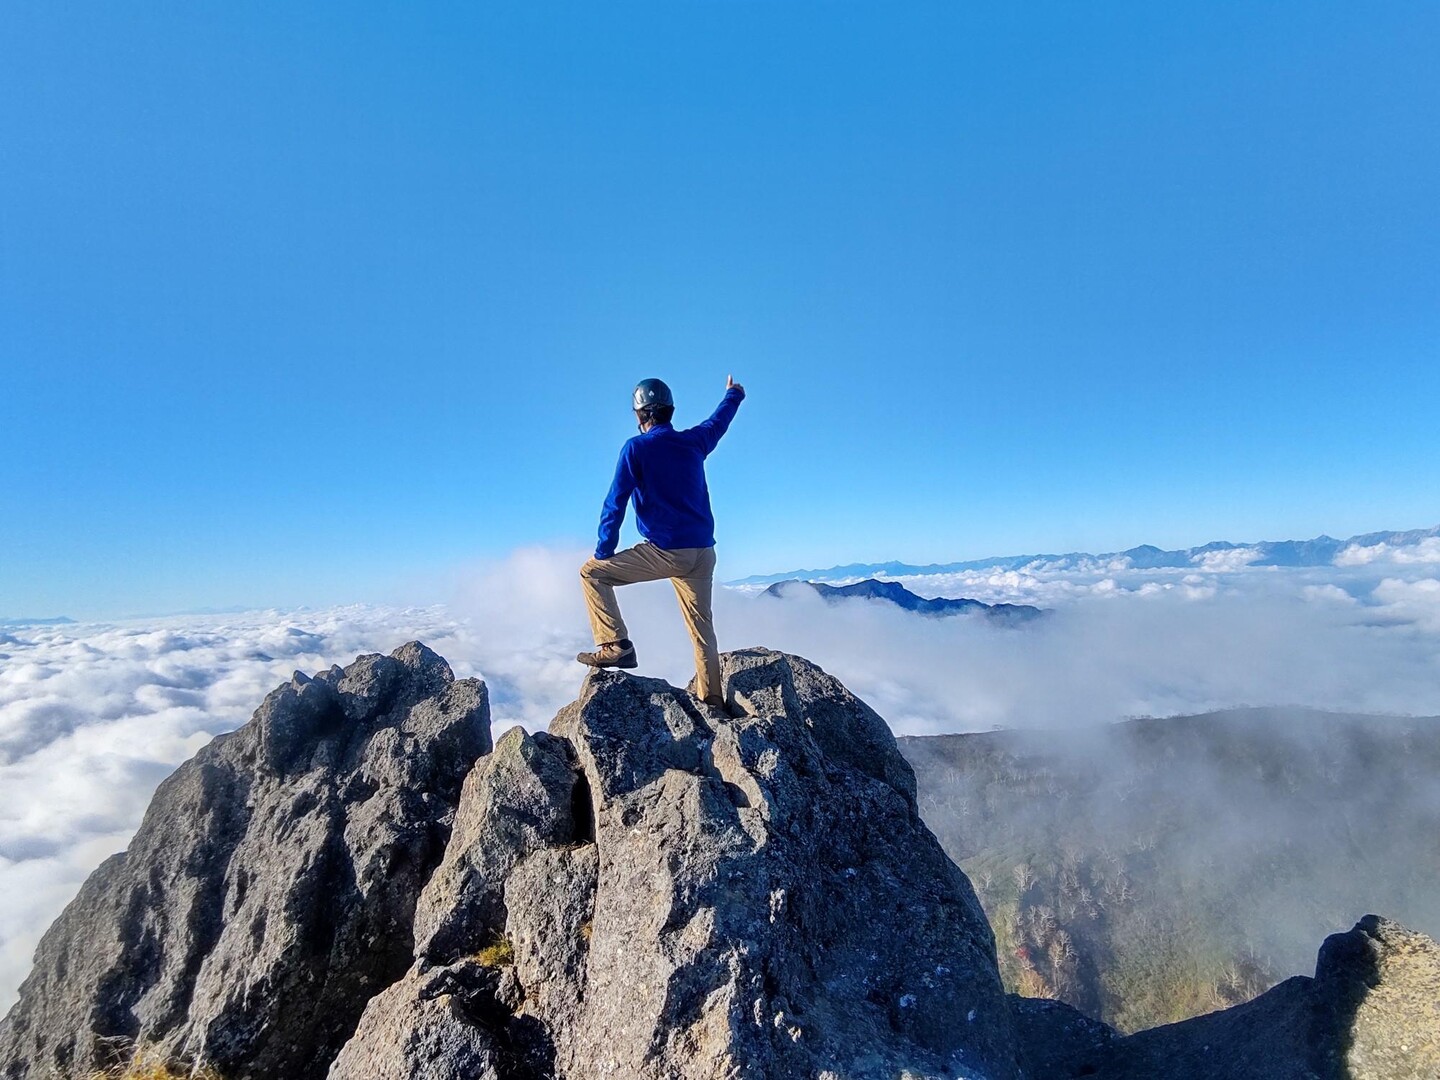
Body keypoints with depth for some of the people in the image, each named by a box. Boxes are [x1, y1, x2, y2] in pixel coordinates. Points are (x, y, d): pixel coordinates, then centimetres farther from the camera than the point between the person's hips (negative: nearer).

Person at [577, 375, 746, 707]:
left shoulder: (636, 448, -5)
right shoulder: (693, 442, 9)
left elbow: (616, 502, -8)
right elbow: (718, 423, 31)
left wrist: (603, 551, -1)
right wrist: (733, 395, 51)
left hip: (665, 552, -6)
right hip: (703, 552, 6)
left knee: (592, 572, 8)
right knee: (702, 630, 14)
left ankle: (615, 645, 0)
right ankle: (711, 701, 19)